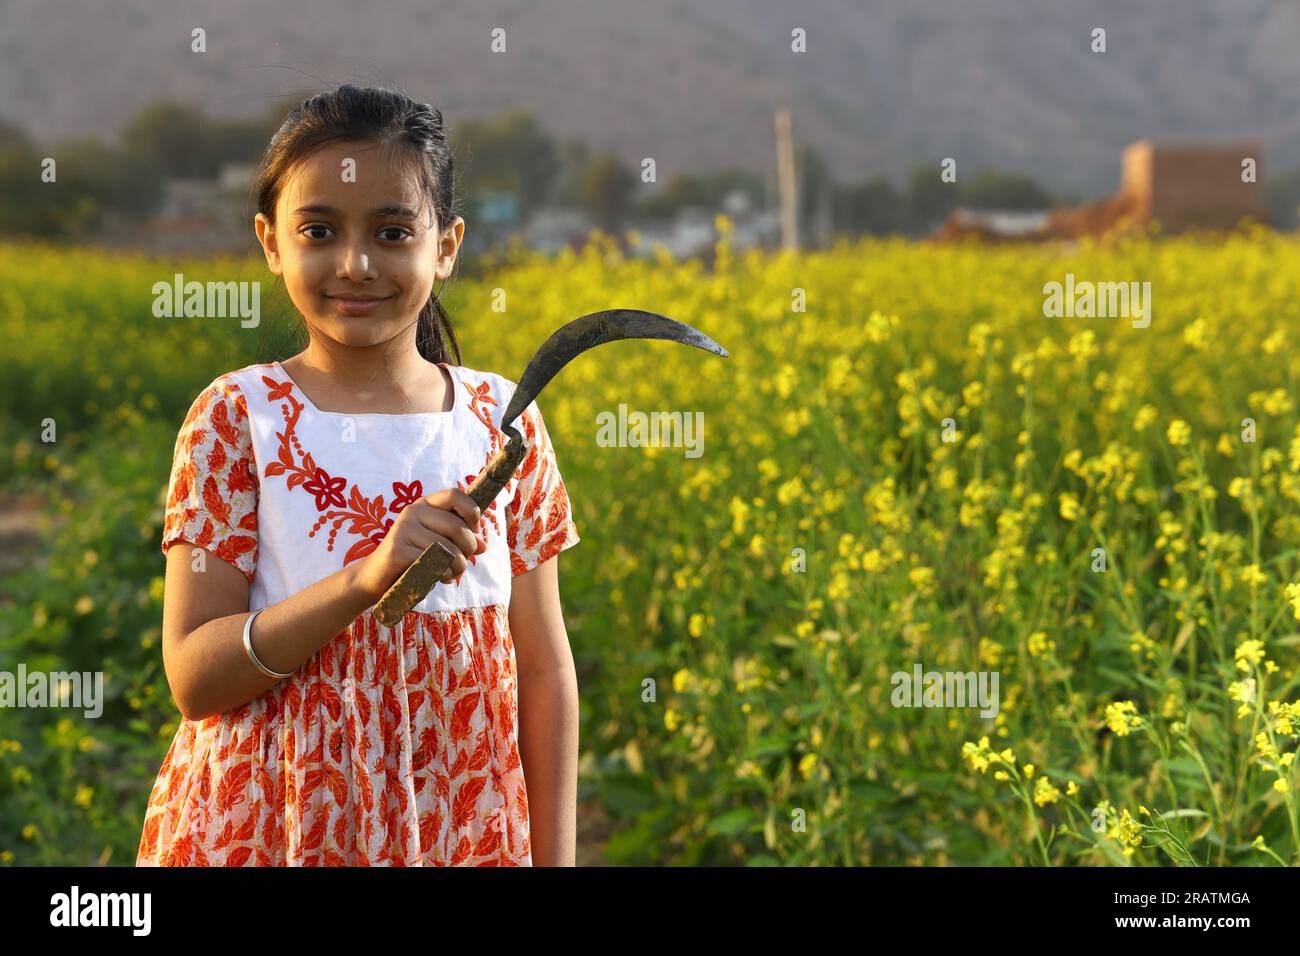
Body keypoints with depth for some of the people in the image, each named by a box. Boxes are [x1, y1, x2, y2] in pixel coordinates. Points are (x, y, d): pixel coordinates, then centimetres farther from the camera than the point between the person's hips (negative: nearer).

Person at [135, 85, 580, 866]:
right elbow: (193, 680, -11)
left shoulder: (503, 420, -1)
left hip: (461, 828, 2)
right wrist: (366, 578, -23)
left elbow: (544, 668, 3)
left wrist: (555, 857, 0)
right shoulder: (235, 417, -7)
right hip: (270, 829, -2)